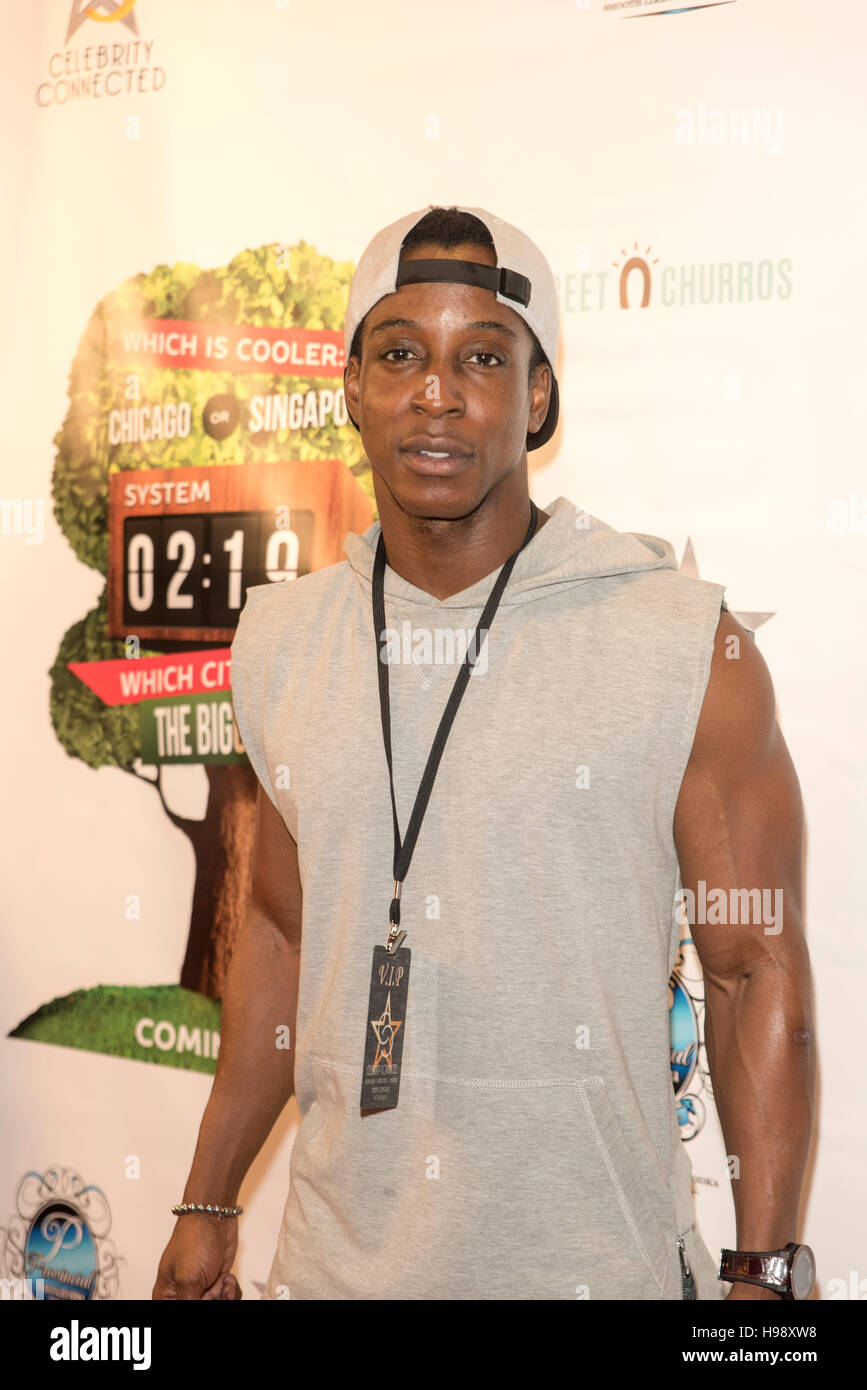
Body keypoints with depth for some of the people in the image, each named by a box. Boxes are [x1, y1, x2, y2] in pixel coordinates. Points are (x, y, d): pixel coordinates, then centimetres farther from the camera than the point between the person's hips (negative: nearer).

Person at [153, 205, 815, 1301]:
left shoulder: (688, 647, -11)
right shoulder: (279, 640, 2)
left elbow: (758, 973, -7)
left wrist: (762, 1275, -9)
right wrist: (208, 1206, 14)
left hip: (595, 1261, -3)